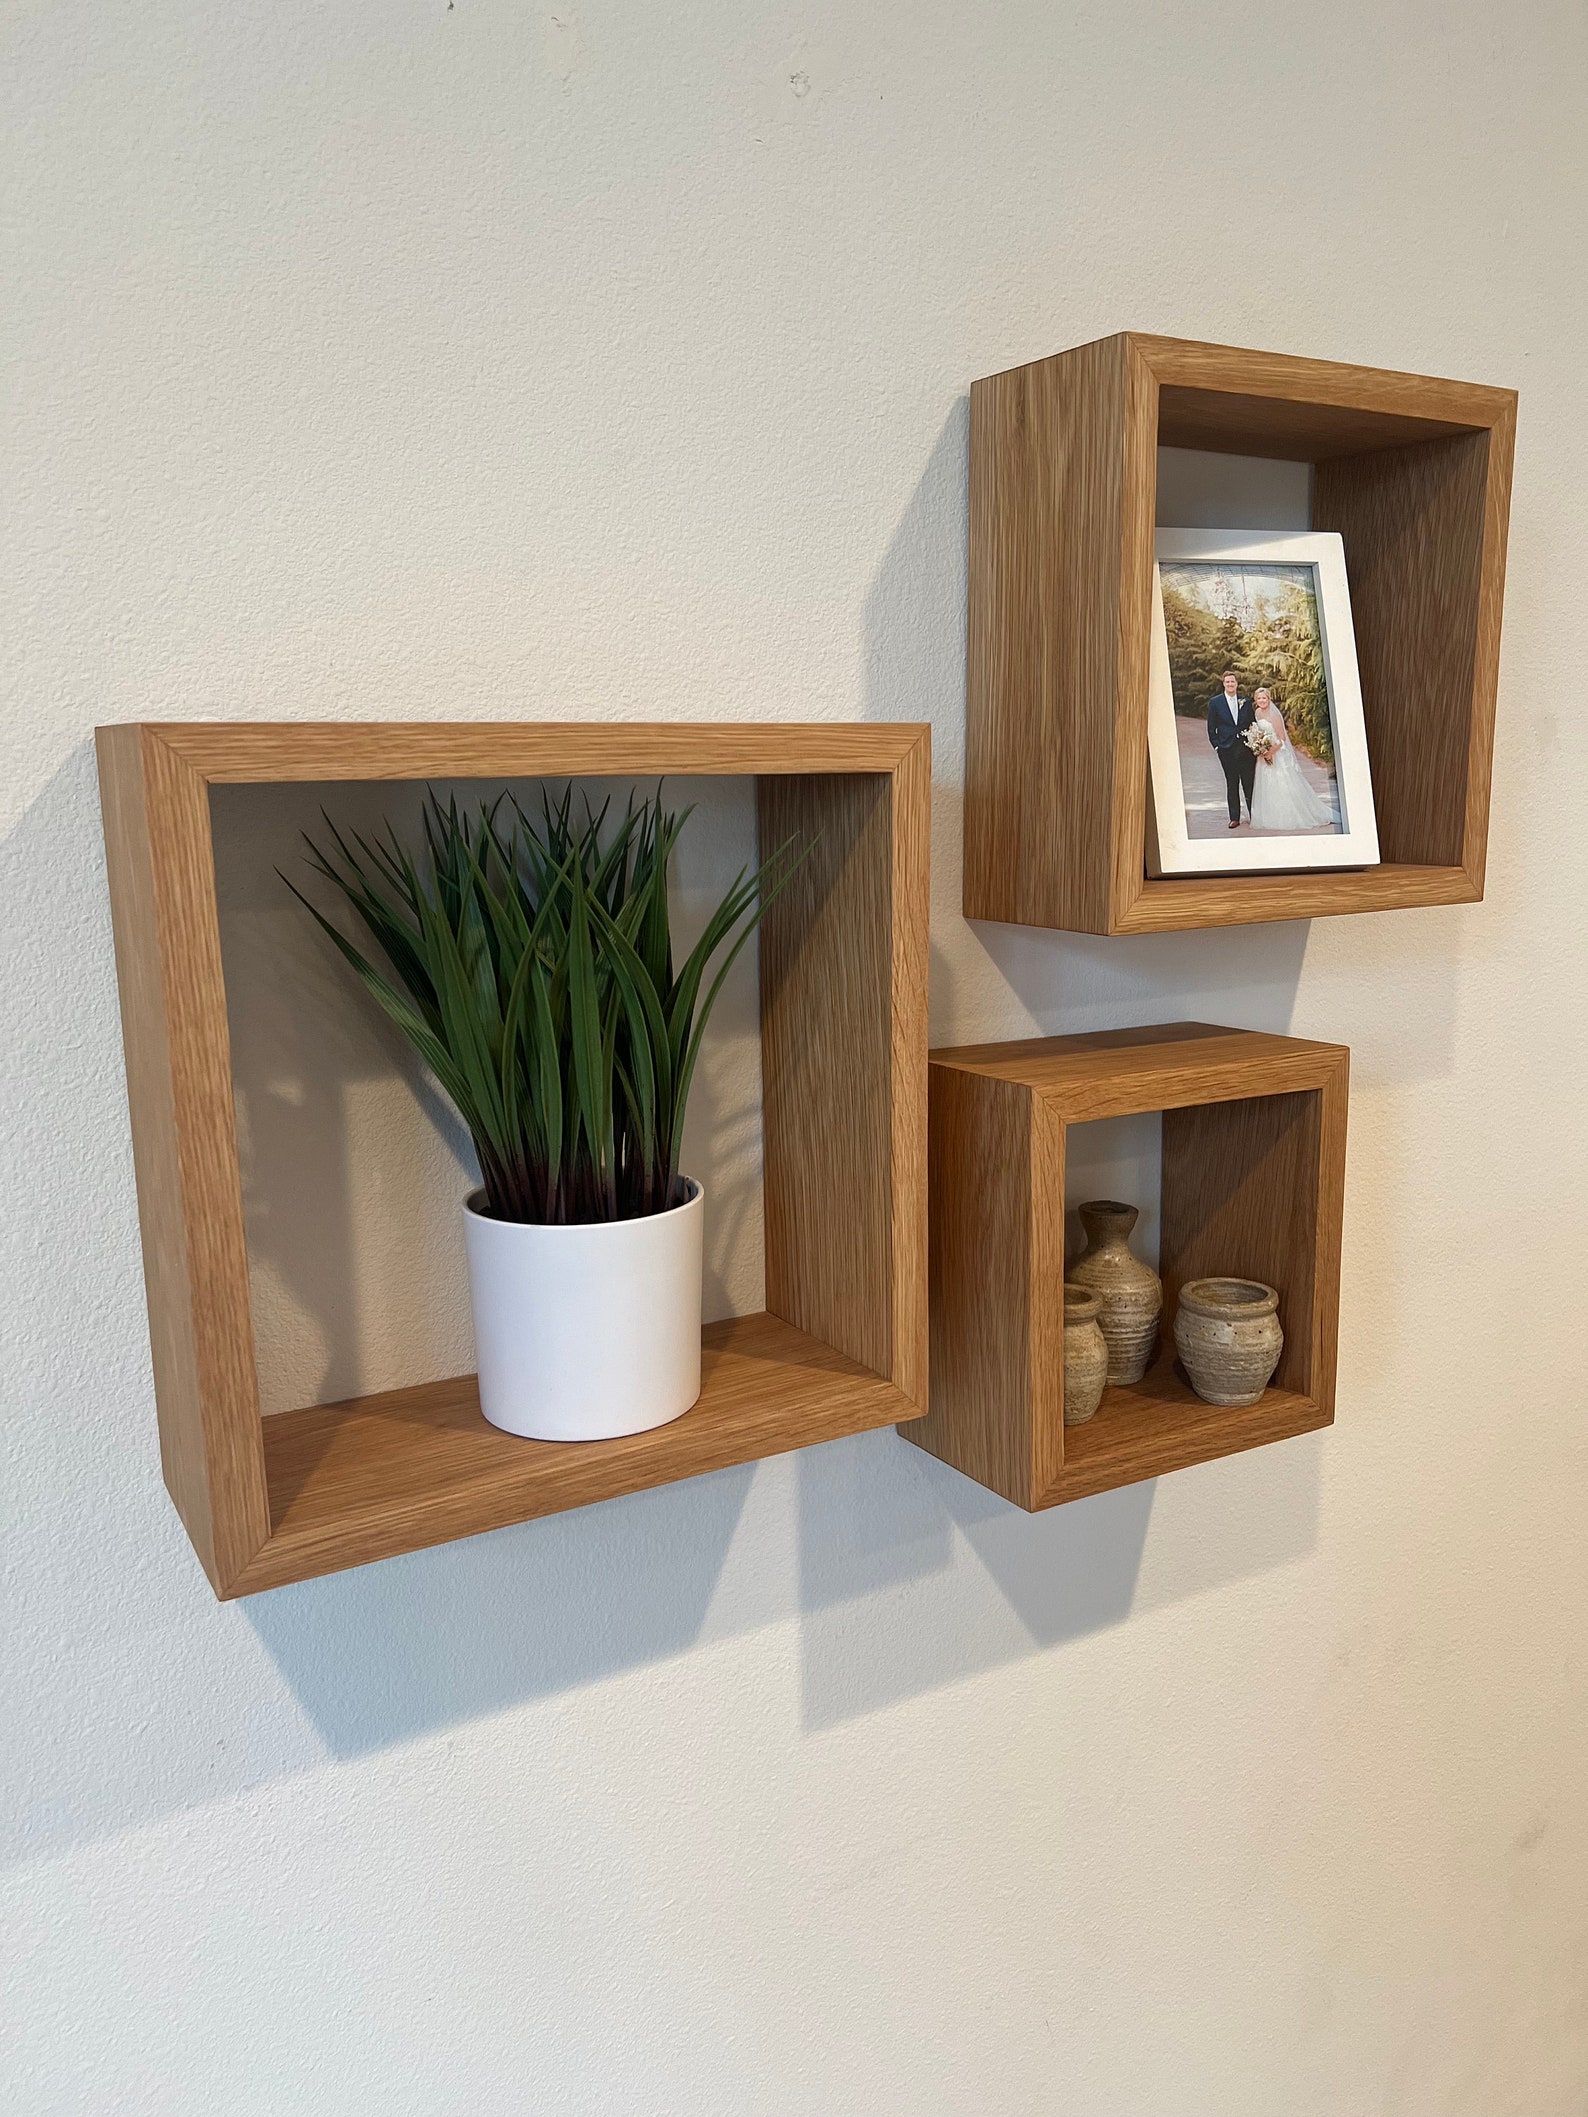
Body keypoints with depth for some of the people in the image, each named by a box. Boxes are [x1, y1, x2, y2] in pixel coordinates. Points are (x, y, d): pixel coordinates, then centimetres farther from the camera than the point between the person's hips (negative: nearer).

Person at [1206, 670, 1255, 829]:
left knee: (1250, 783, 3)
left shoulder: (1246, 701, 9)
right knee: (1232, 784, 3)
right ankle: (1234, 818, 8)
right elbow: (1211, 728, 3)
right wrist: (1216, 746, -3)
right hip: (1227, 749, -1)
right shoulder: (1215, 702, 2)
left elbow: (1252, 724, 12)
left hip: (1246, 748, 2)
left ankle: (1254, 815, 11)